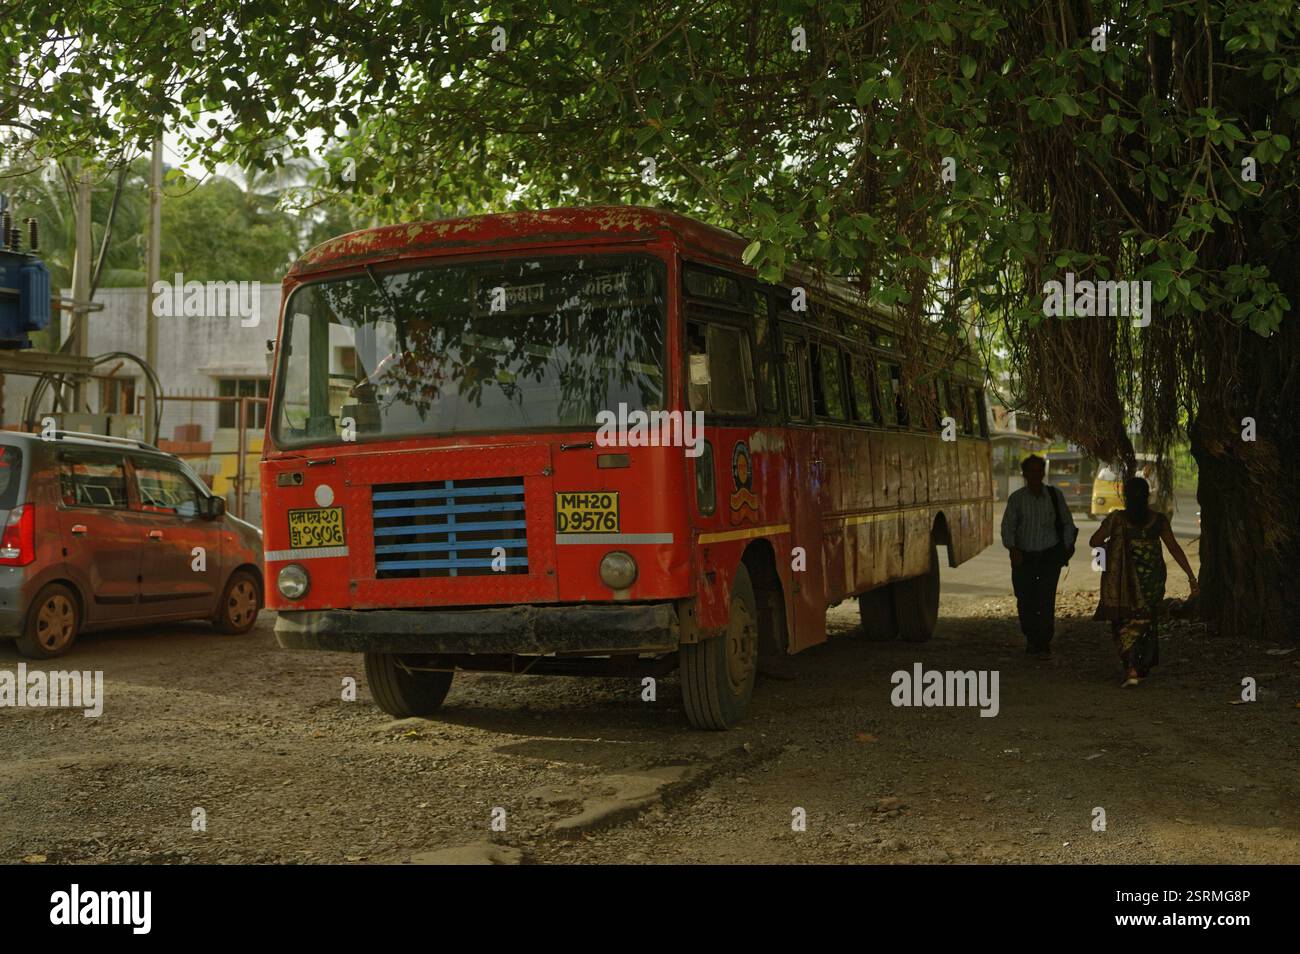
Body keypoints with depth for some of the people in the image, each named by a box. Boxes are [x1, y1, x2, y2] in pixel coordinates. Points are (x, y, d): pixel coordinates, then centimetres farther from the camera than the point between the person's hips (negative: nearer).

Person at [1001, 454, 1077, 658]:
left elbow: (1067, 523, 12)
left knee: (1046, 601, -10)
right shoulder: (1016, 498, -1)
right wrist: (1013, 549, -17)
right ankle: (1031, 639, 23)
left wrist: (1066, 548, 6)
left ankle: (1043, 645, -5)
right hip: (1024, 557, 1)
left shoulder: (1054, 495, 1)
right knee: (1025, 601, 3)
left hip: (1050, 556, -1)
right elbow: (1007, 526, -3)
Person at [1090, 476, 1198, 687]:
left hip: (1125, 582, -2)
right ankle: (1143, 668, 25)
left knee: (1124, 623, 8)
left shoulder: (1116, 519, -6)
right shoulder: (1158, 520, -3)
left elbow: (1094, 542, -1)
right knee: (1147, 622, 17)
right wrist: (1191, 577, -2)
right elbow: (1175, 549, -5)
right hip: (1153, 581, 2)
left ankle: (1131, 669, -6)